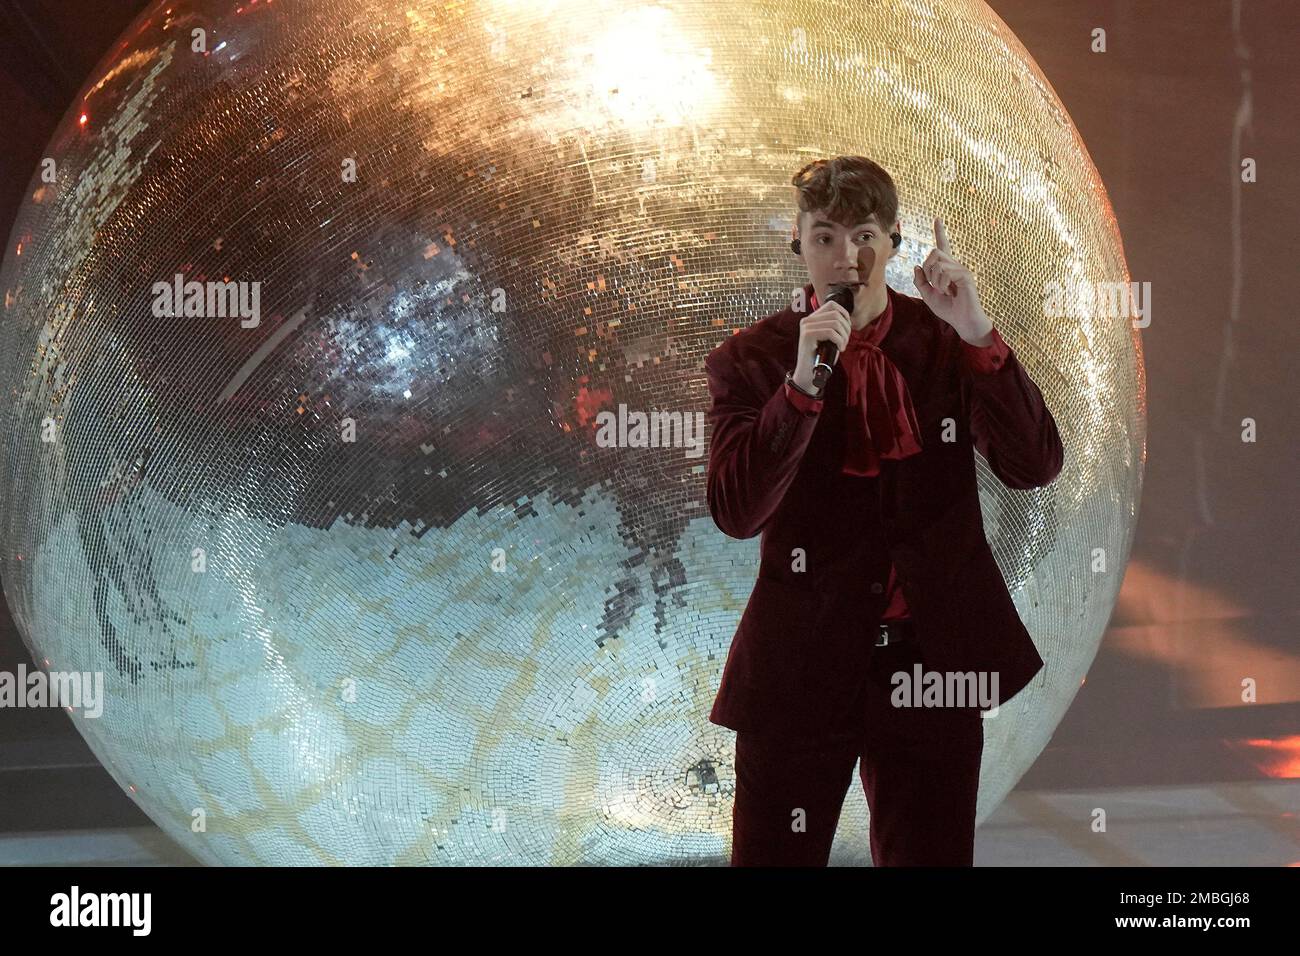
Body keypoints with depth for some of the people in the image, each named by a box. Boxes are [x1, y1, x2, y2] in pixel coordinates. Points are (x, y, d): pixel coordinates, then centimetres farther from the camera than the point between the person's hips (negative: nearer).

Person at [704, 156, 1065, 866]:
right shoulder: (749, 361, -3)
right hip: (802, 667, -2)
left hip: (934, 658, 2)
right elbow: (734, 514, -14)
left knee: (932, 855, 13)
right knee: (775, 857, 5)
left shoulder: (946, 342, 3)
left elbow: (1035, 467, -8)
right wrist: (803, 382, -24)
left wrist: (976, 334, -18)